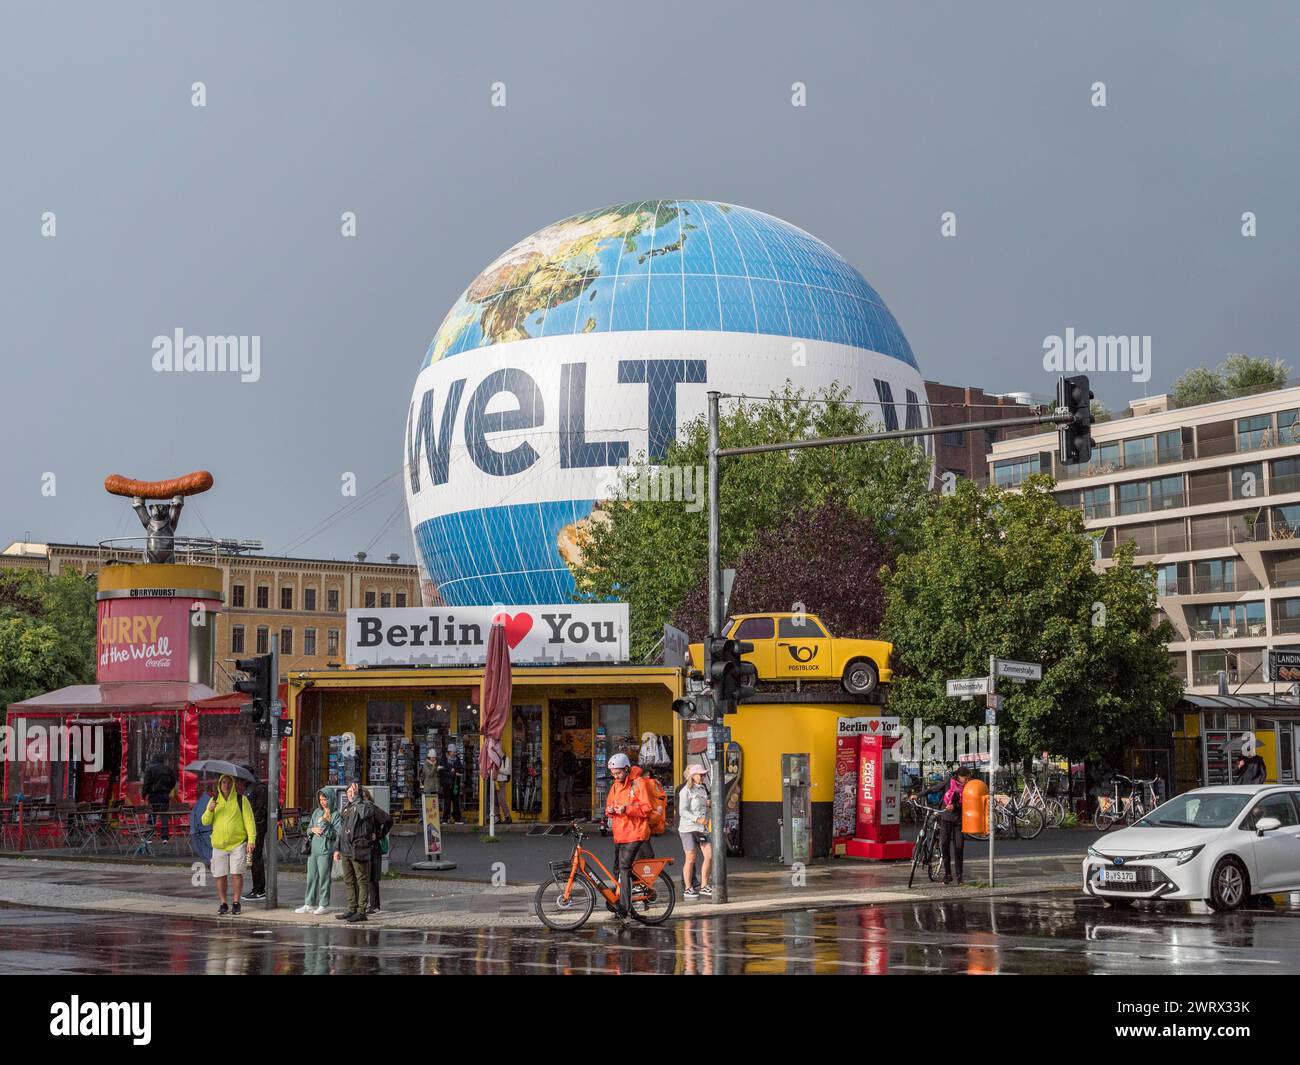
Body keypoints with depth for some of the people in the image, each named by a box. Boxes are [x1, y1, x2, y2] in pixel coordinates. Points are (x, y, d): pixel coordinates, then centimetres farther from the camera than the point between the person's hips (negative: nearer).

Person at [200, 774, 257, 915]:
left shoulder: (241, 800, 1)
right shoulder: (214, 800, 9)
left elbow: (249, 820, -1)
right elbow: (205, 822, 7)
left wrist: (251, 840, -10)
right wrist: (210, 810, -13)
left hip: (238, 843, -2)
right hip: (219, 844, 2)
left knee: (236, 873, -8)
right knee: (220, 875, 1)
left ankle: (236, 903, 0)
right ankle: (223, 904, 11)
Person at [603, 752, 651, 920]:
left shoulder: (638, 783, -7)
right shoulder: (615, 786, 16)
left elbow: (646, 808, -12)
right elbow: (609, 806, 21)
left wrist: (626, 809, -23)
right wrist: (610, 811, -3)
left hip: (635, 832, -8)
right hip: (619, 833, 8)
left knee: (625, 867, -15)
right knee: (618, 867, 9)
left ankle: (623, 907, -16)